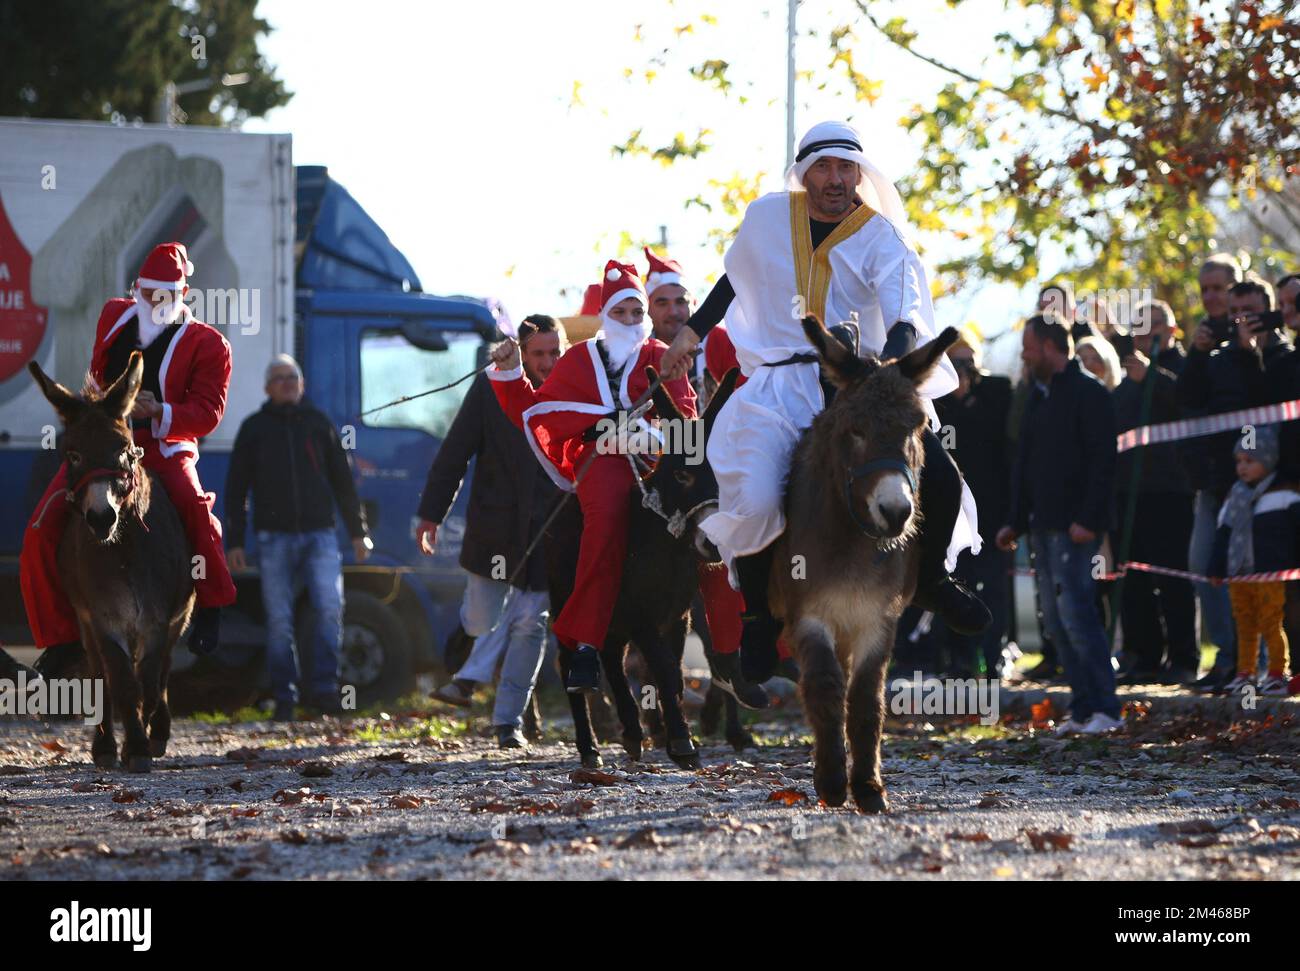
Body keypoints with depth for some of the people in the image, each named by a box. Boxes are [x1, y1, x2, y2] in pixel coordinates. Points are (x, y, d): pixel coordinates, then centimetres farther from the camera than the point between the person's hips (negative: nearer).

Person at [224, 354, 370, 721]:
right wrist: (235, 542, 3)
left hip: (319, 535, 1)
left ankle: (323, 687, -10)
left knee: (330, 607, -15)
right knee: (279, 620, -1)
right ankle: (284, 696, 6)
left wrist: (357, 532, 13)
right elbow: (236, 488, 9)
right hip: (274, 538, 0)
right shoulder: (254, 428, 10)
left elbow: (343, 480, 17)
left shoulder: (318, 424, 13)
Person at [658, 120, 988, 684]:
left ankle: (930, 579, 13)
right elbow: (735, 278, 26)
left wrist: (888, 371, -36)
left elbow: (904, 317, -17)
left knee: (940, 480, -18)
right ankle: (758, 616, 4)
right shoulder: (767, 217, 6)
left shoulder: (880, 237, -2)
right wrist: (693, 332, 29)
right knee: (754, 502, -24)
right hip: (780, 387, 0)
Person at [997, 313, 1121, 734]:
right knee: (1056, 618, 6)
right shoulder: (1039, 396, 19)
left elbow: (1103, 462, -15)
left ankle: (1105, 709, -11)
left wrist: (1088, 520, -21)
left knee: (1076, 612, -13)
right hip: (1044, 525, 9)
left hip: (1075, 527, -9)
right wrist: (1015, 521, 18)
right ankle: (1083, 709, 9)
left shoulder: (1088, 394, -8)